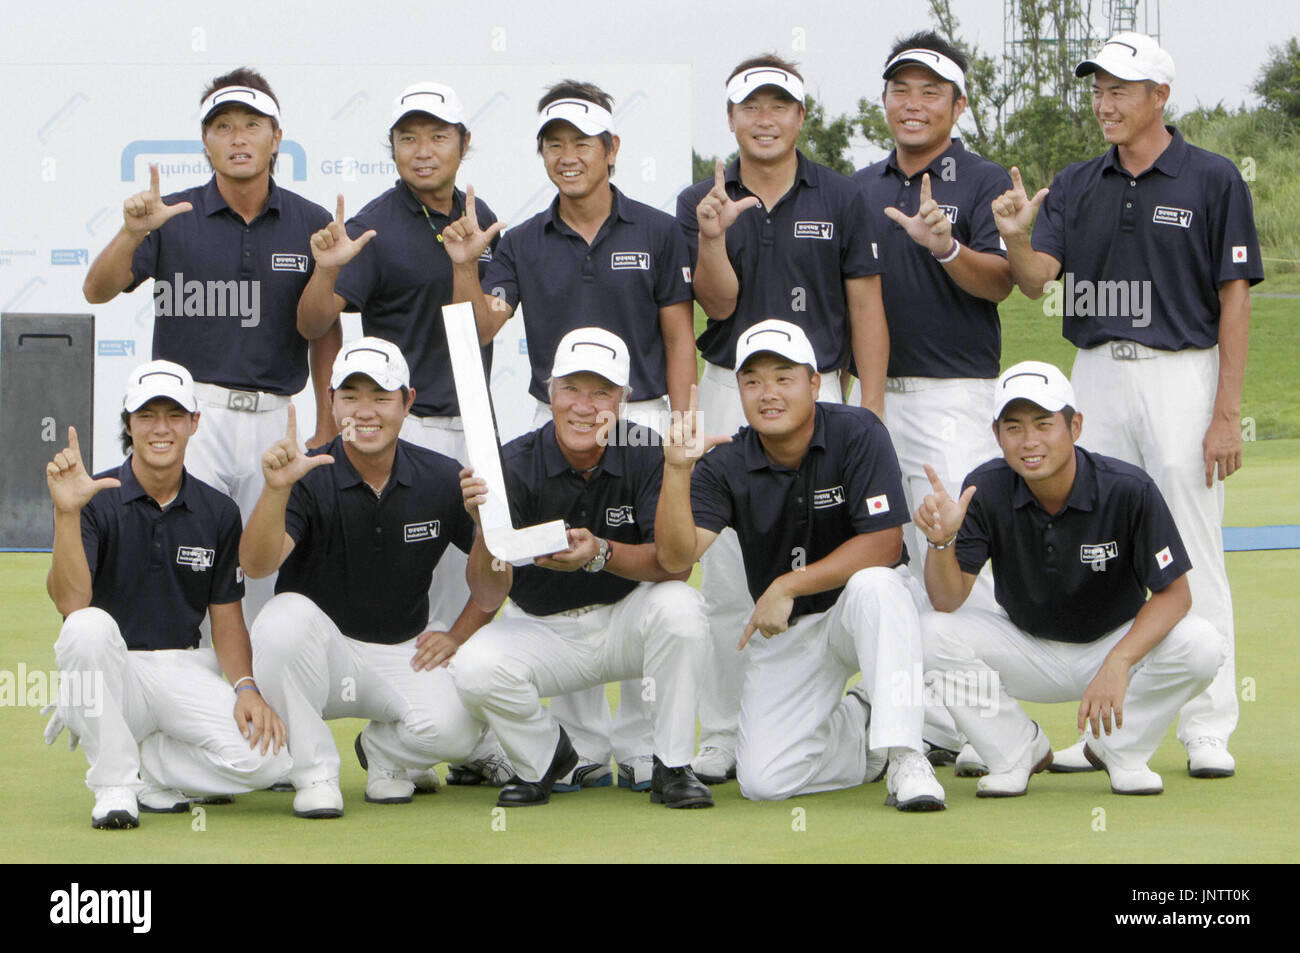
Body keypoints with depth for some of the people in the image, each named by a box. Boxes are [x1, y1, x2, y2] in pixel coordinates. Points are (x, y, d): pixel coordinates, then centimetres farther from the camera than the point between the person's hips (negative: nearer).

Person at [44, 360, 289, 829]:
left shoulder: (218, 513, 6)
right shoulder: (97, 501, -6)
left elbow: (227, 619, 8)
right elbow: (69, 601, -20)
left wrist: (246, 688, -10)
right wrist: (66, 512, -32)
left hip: (186, 673, 2)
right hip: (111, 675, -2)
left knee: (265, 756, -25)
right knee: (89, 626, -37)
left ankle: (144, 764, 3)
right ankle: (114, 784, -19)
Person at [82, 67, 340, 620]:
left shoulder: (311, 224, 5)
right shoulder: (173, 217, 1)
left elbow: (326, 330, 12)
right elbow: (98, 291, -7)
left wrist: (326, 429, 9)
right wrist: (131, 234, -26)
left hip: (273, 420, 2)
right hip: (192, 413, -2)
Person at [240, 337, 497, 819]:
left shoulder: (443, 480, -5)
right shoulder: (309, 480, -13)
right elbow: (257, 564, -30)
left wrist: (459, 635, -2)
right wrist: (276, 490, -46)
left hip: (403, 655, 2)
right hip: (319, 649, -1)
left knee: (456, 728, -28)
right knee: (284, 618, -36)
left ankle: (382, 749, 11)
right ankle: (315, 770, -15)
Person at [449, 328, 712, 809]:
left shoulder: (646, 455, -14)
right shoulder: (516, 466, -16)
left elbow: (677, 562, -25)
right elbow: (487, 597, -22)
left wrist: (601, 553, -42)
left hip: (627, 623, 0)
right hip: (542, 632, 0)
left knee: (678, 604, -31)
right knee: (475, 668, -28)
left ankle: (672, 768, -13)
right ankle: (545, 758, 5)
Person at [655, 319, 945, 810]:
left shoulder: (857, 433, -14)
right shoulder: (727, 466, -7)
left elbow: (883, 545, -20)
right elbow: (677, 556, -20)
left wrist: (788, 586, -22)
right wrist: (677, 471, -33)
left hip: (861, 607, -3)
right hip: (786, 631, 3)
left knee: (873, 585, -39)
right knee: (763, 780, -13)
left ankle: (905, 757, -33)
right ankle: (858, 719, 17)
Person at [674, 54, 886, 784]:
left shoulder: (841, 199, 3)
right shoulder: (702, 202, 5)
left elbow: (866, 308, 3)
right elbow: (720, 303, -4)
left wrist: (871, 413, -4)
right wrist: (712, 239, -23)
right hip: (728, 394, 1)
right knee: (728, 573, 1)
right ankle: (723, 735, 6)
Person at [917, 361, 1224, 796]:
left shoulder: (1129, 490, -25)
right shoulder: (985, 490, -18)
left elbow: (1174, 592, -22)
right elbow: (948, 601, -20)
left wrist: (1118, 663, -38)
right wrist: (942, 541, -42)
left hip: (1116, 642, -1)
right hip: (1027, 653, 1)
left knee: (1200, 646, -30)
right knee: (931, 636, -25)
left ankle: (1121, 751, -2)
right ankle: (1016, 752, -1)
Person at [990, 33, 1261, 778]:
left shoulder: (1212, 180, -4)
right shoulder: (1078, 185, 9)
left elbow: (1235, 298, -6)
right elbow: (1037, 281, -1)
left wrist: (1226, 414, -11)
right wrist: (1017, 239, -25)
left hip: (1181, 374, -5)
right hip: (1098, 377, 5)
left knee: (1192, 559, -4)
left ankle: (1209, 731, 2)